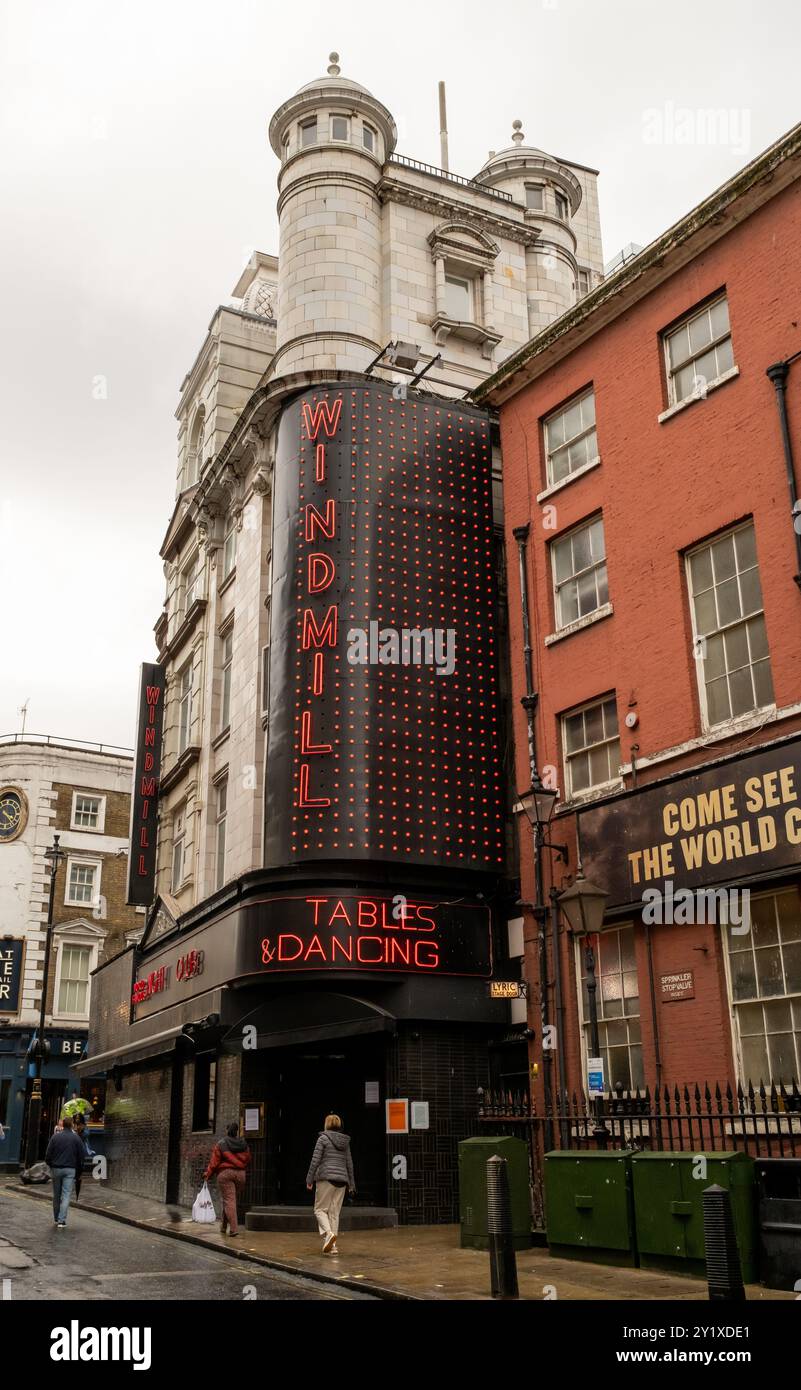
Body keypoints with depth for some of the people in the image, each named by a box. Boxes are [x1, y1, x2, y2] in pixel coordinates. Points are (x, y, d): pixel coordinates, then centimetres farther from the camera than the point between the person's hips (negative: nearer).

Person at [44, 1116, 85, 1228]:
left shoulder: (55, 1137, -1)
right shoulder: (76, 1138, -1)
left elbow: (48, 1154, -1)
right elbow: (81, 1156, 0)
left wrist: (50, 1166, 15)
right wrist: (78, 1172, 10)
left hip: (56, 1169, 1)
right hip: (70, 1170, -1)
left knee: (56, 1195, 15)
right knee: (66, 1195, -2)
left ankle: (56, 1218, 25)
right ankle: (62, 1221, -11)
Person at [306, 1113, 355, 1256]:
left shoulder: (323, 1138, -3)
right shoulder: (345, 1141, 13)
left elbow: (315, 1160, -8)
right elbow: (349, 1163, 15)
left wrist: (309, 1179, -1)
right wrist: (351, 1183, 20)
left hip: (326, 1177, -5)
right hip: (341, 1179, 5)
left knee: (320, 1209, 3)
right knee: (334, 1212, 8)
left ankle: (328, 1233, -22)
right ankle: (332, 1246, 3)